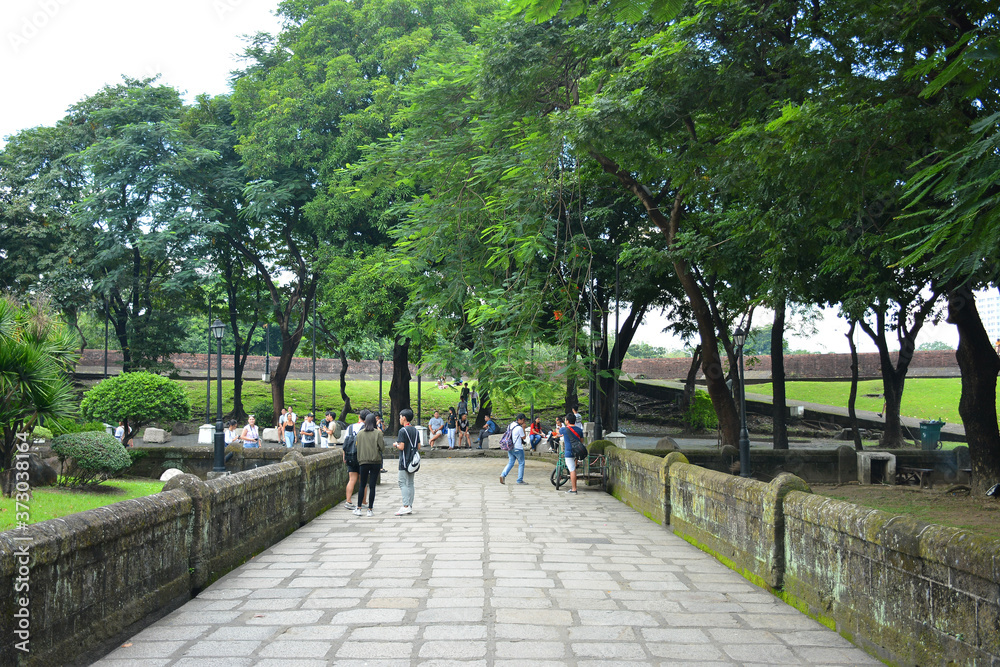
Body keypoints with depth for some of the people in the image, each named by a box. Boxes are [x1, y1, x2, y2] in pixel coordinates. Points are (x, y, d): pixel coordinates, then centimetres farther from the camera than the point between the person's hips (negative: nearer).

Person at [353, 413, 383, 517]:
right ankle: (370, 509, 2)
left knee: (362, 485, 11)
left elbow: (358, 447, 8)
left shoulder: (360, 433, 3)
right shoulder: (378, 433, -6)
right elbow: (381, 446, -7)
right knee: (372, 486, 1)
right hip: (375, 461, -2)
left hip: (363, 461, 2)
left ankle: (359, 508, 8)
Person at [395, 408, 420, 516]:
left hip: (405, 461, -7)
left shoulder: (403, 431, -13)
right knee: (410, 483, 11)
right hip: (413, 461, 7)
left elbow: (401, 447, -18)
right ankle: (410, 506, 11)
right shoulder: (415, 430, 11)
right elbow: (419, 447, 11)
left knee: (403, 483, -7)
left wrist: (396, 445, 1)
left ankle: (405, 506, -16)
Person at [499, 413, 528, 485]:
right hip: (518, 448, -7)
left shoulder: (511, 424, 8)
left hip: (510, 447, 7)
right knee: (521, 463, 6)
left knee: (510, 463, 12)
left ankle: (503, 475, -7)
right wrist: (523, 428, -5)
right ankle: (520, 480, 7)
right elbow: (523, 437, -7)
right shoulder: (519, 428, -18)